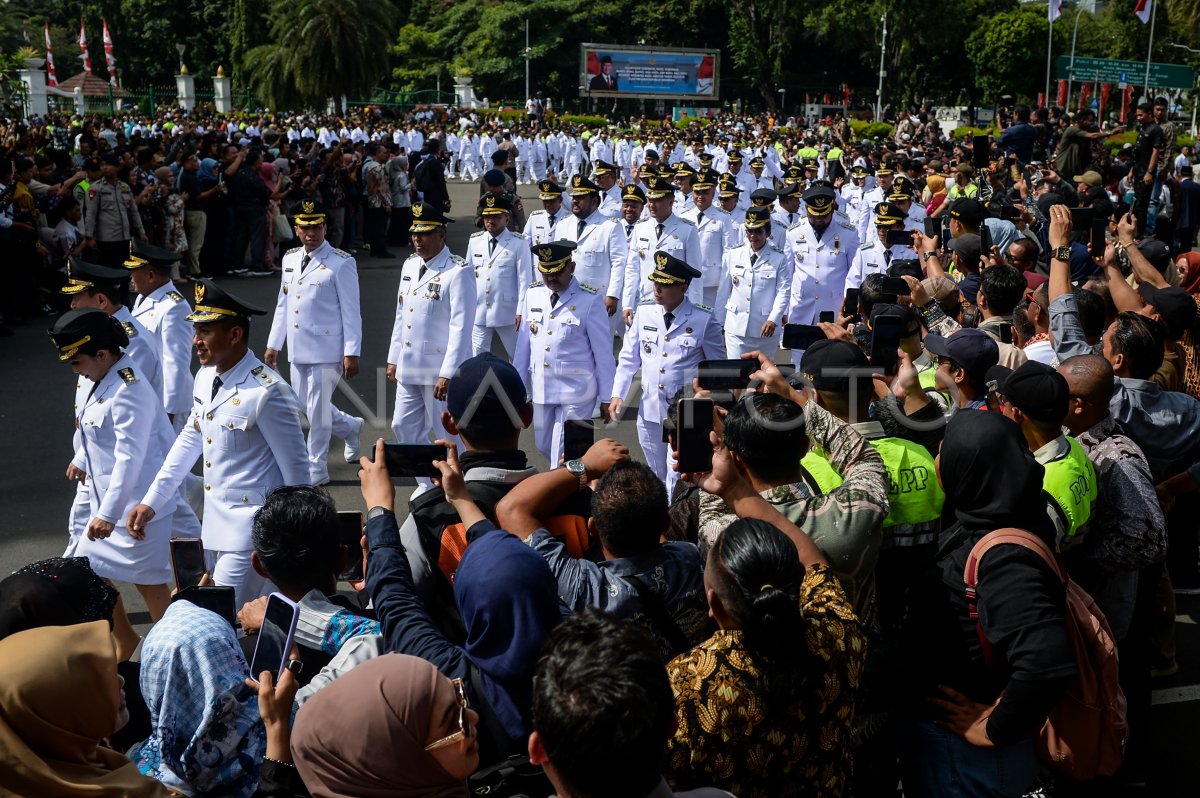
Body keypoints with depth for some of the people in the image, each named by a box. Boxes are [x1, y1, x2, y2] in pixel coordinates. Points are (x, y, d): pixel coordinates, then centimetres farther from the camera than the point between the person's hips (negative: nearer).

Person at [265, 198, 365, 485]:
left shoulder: (341, 263, -8)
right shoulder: (290, 259, 11)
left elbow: (351, 313, -9)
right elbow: (282, 305, 18)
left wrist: (351, 354, -13)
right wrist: (273, 344, 17)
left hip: (326, 350, -7)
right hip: (298, 351, 7)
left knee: (317, 410, -2)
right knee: (308, 407, 15)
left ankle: (316, 469, 13)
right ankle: (351, 428, 41)